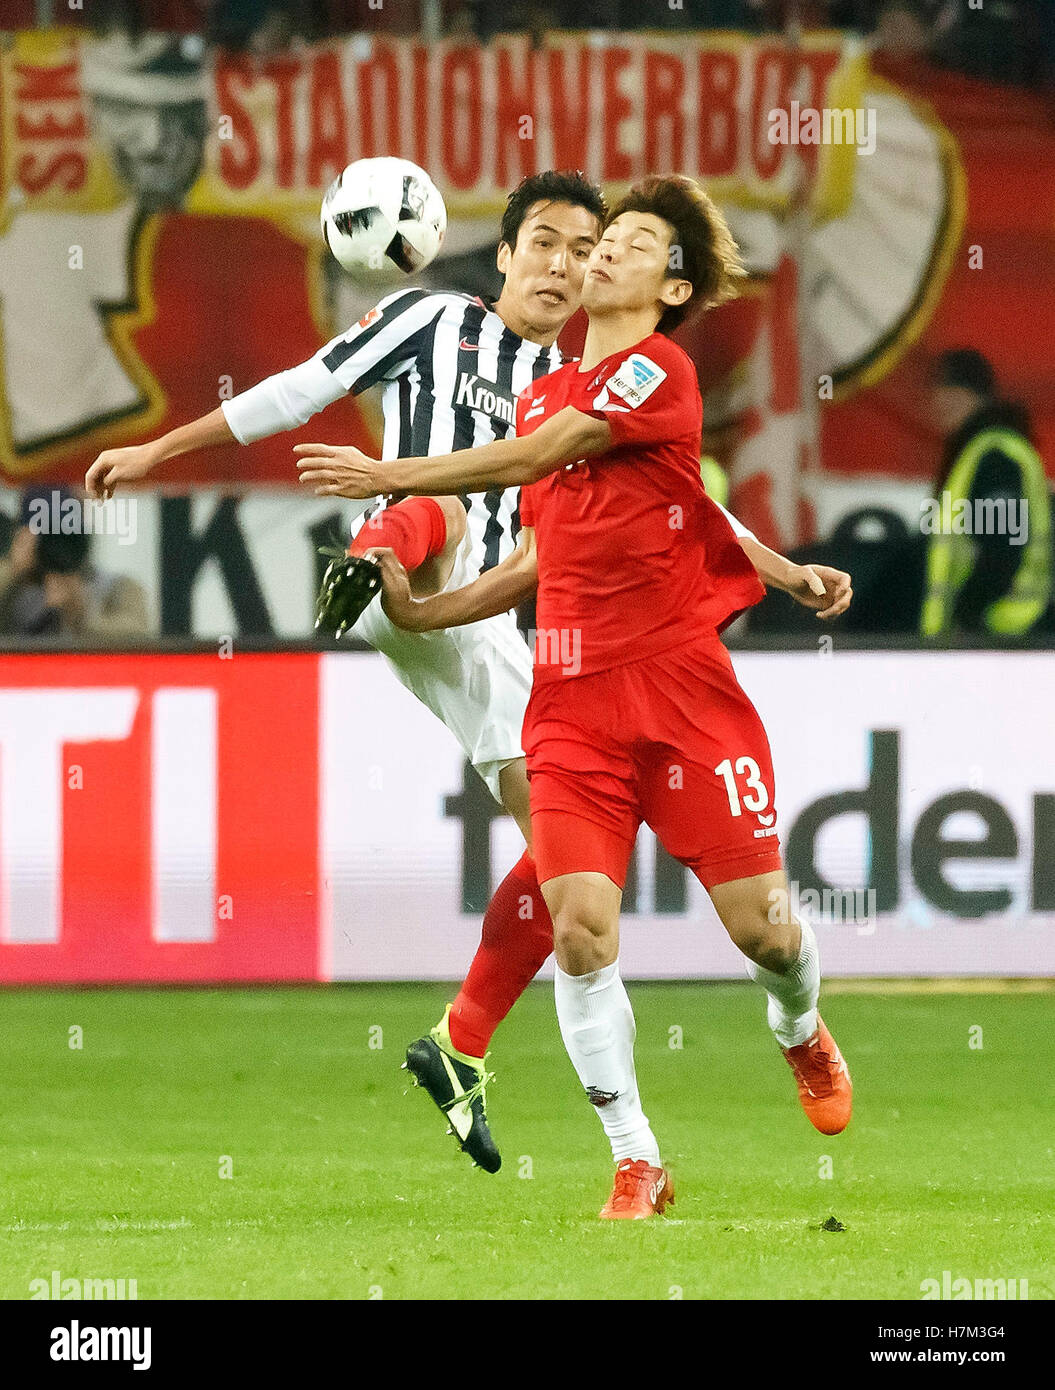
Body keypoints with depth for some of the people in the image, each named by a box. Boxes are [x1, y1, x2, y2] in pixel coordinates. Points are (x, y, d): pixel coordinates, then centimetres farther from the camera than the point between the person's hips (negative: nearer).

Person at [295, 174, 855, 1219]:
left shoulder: (659, 370, -7)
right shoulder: (544, 396, 16)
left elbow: (530, 460, -15)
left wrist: (388, 476, -12)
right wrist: (422, 611, 12)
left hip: (678, 682, -5)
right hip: (570, 697, 5)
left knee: (757, 923, -1)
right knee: (580, 928, -12)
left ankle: (802, 1034, 36)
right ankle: (635, 1165, -4)